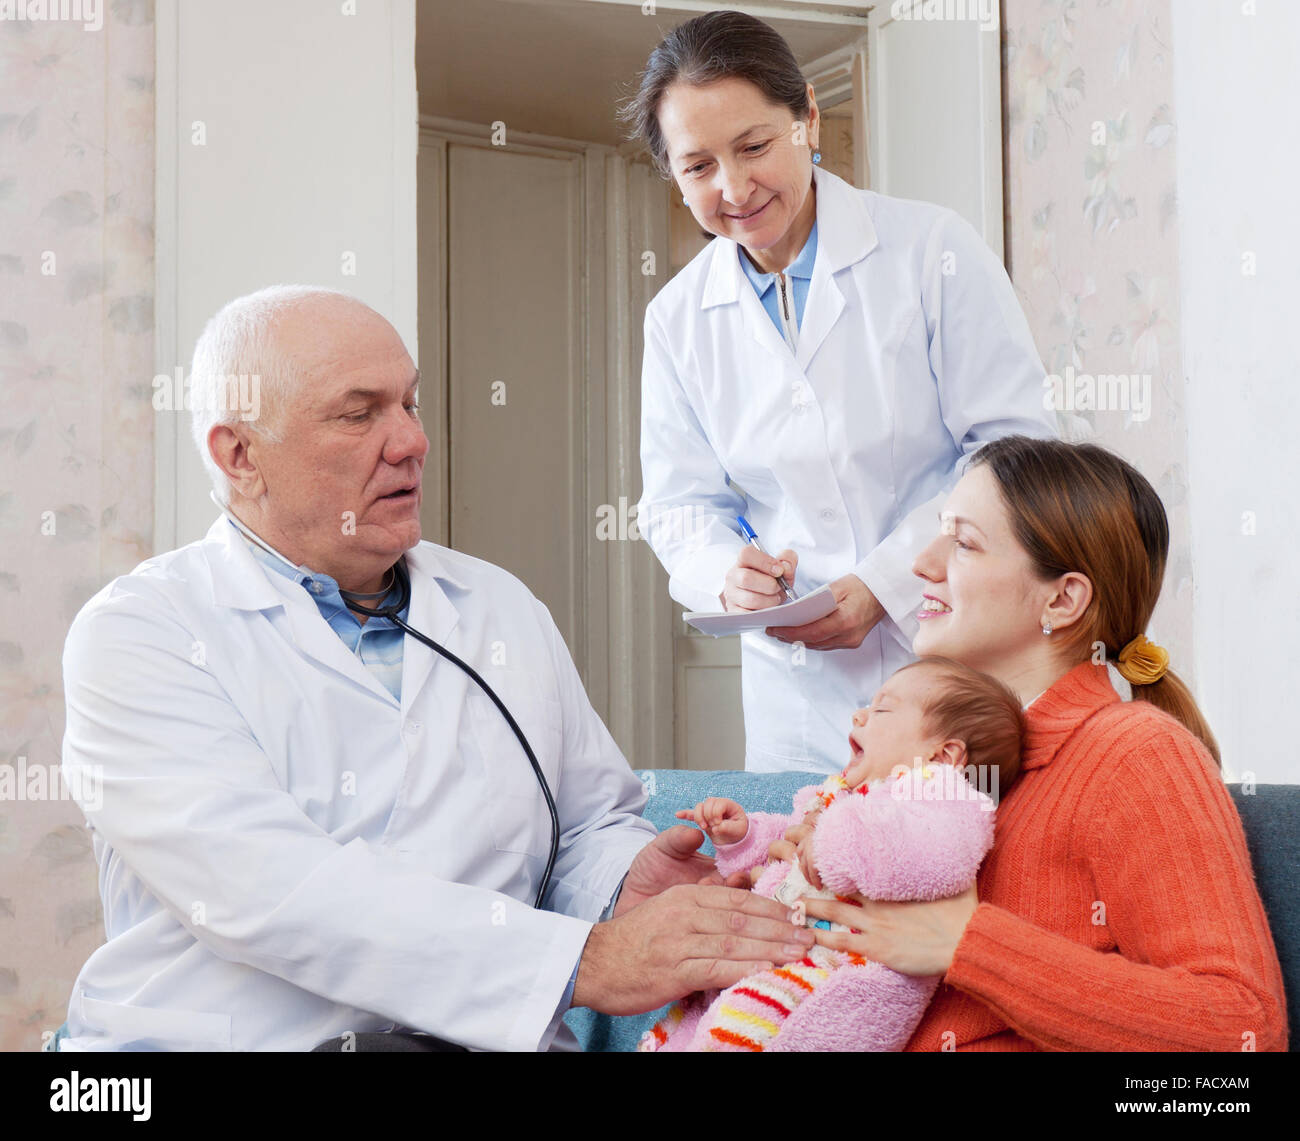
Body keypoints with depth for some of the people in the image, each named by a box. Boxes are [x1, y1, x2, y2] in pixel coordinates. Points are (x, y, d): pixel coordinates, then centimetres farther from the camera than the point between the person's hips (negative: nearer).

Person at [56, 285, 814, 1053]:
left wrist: (628, 884, -4)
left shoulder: (504, 608, 17)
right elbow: (265, 889, -15)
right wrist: (582, 960, -20)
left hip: (481, 1035, 4)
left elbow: (591, 831, 21)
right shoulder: (135, 632, -2)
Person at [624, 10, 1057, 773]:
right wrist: (728, 576, -15)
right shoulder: (678, 318, 6)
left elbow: (1018, 448, -8)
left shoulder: (935, 251, -6)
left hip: (961, 659, -2)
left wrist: (882, 582, -16)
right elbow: (681, 503, 8)